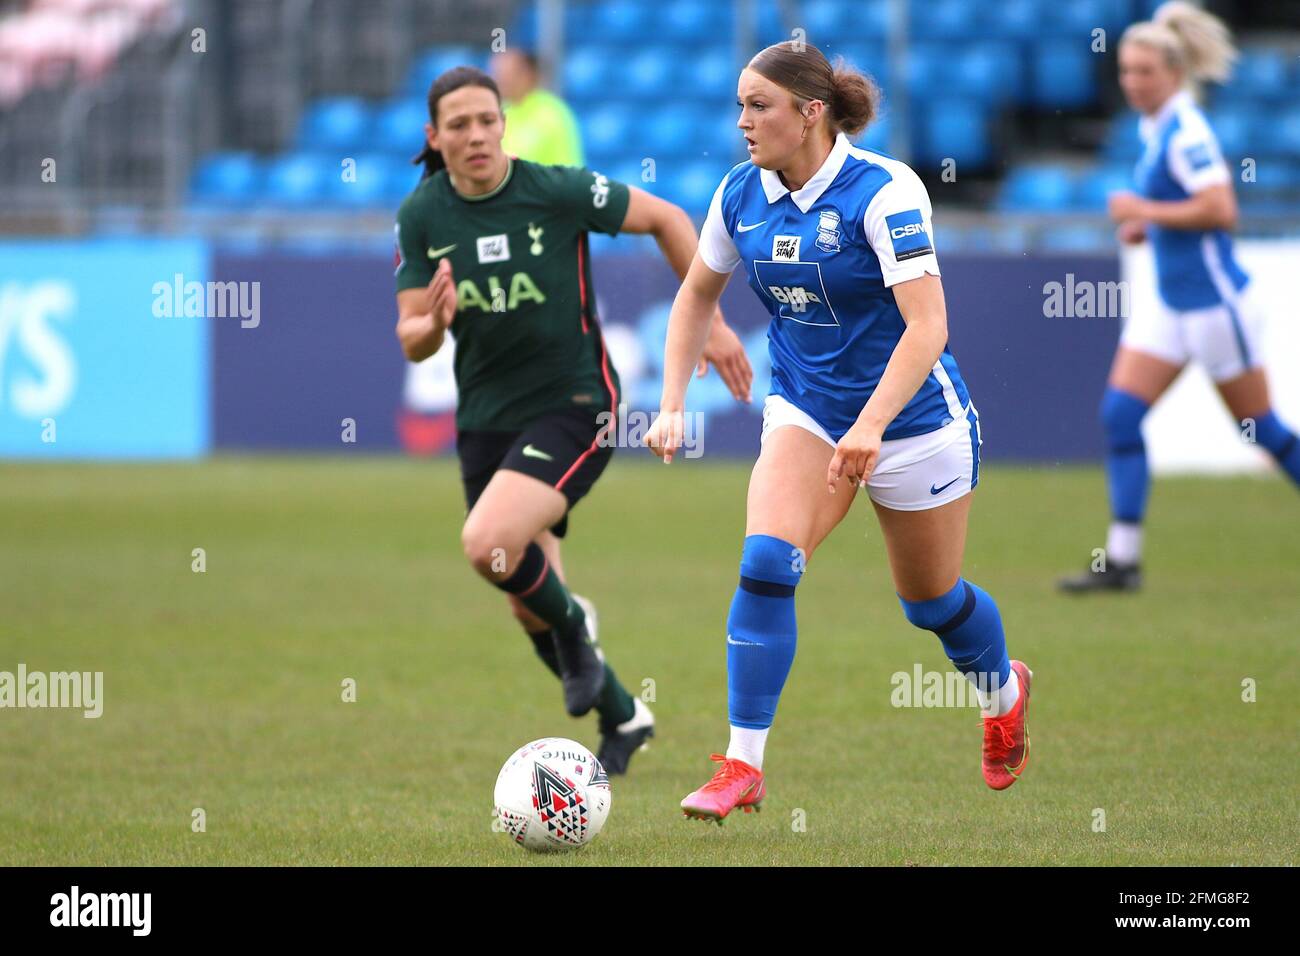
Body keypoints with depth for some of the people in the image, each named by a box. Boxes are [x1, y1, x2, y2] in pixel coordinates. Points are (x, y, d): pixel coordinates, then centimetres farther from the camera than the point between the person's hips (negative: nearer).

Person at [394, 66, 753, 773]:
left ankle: (573, 625, 4)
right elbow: (410, 340, -2)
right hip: (485, 417, 5)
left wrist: (710, 322, -2)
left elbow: (666, 219, -2)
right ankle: (621, 717, 35)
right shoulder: (421, 216, -5)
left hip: (572, 404, -5)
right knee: (527, 609, 10)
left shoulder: (557, 191, -15)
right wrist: (433, 324, -26)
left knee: (488, 545, -28)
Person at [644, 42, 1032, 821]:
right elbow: (698, 294, 12)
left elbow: (927, 326, -30)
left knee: (931, 601, 13)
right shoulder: (742, 195, -5)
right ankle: (743, 768, -18)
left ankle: (1005, 691, 47)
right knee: (765, 564, -21)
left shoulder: (884, 192, -23)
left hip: (913, 418, -4)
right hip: (805, 412, 4)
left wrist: (870, 425, -39)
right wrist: (673, 404, 2)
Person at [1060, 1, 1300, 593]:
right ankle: (1122, 560, -3)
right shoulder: (1155, 127, 10)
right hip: (1171, 301, 9)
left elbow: (1222, 211, -26)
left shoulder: (1185, 132, -18)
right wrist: (1146, 226, 8)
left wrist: (1146, 211, -19)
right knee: (1120, 414, -3)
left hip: (1214, 299, -9)